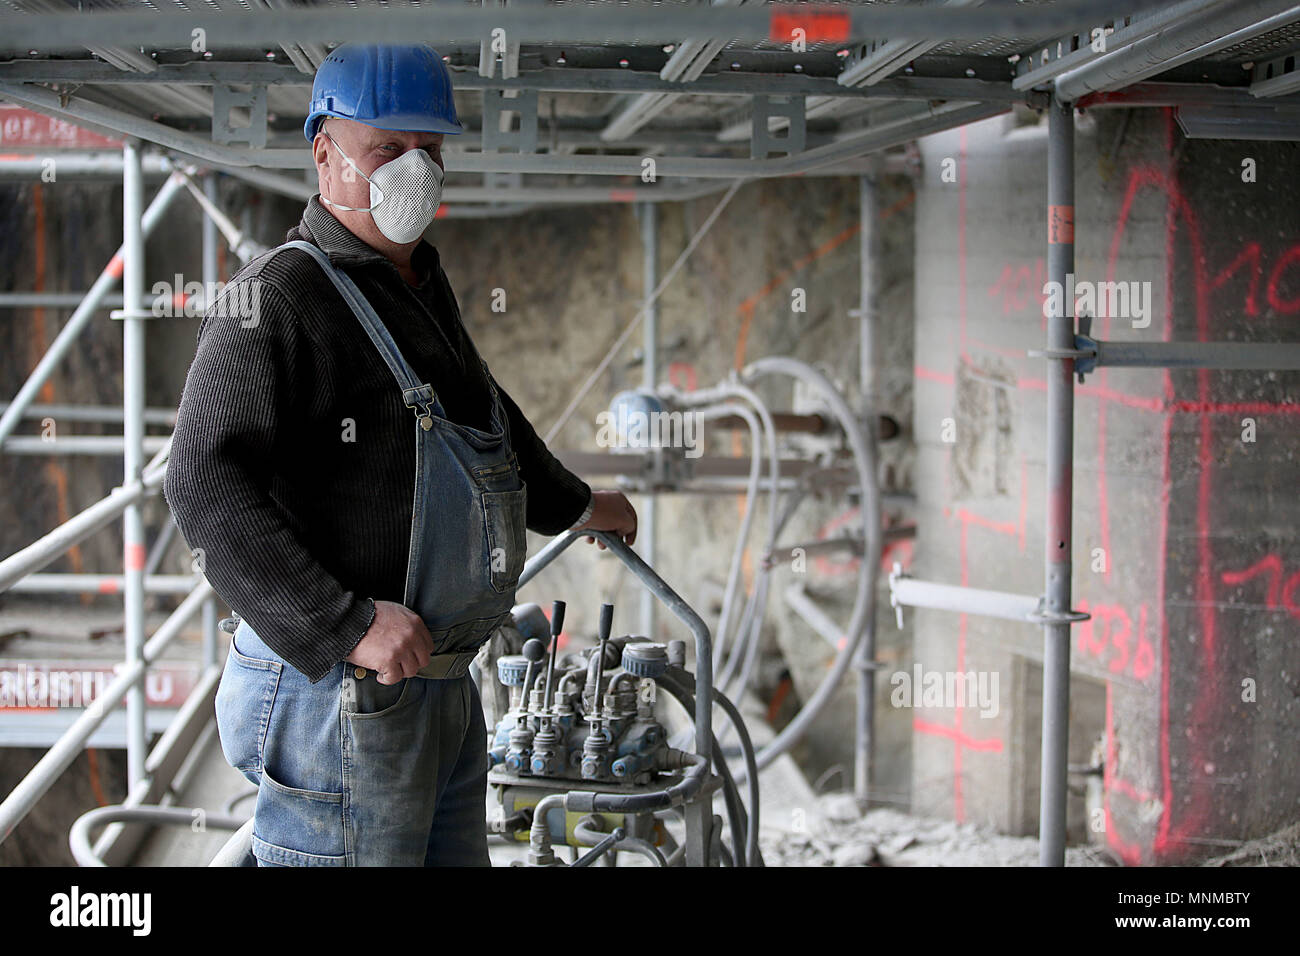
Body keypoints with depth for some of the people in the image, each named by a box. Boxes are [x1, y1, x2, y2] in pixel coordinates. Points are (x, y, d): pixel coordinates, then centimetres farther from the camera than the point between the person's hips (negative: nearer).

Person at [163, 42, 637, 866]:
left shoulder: (419, 283, 16)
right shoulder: (275, 300, -13)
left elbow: (479, 406, 36)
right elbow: (208, 484, -25)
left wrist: (571, 503, 48)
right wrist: (347, 623, -31)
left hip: (444, 687, 9)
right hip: (344, 696, -9)